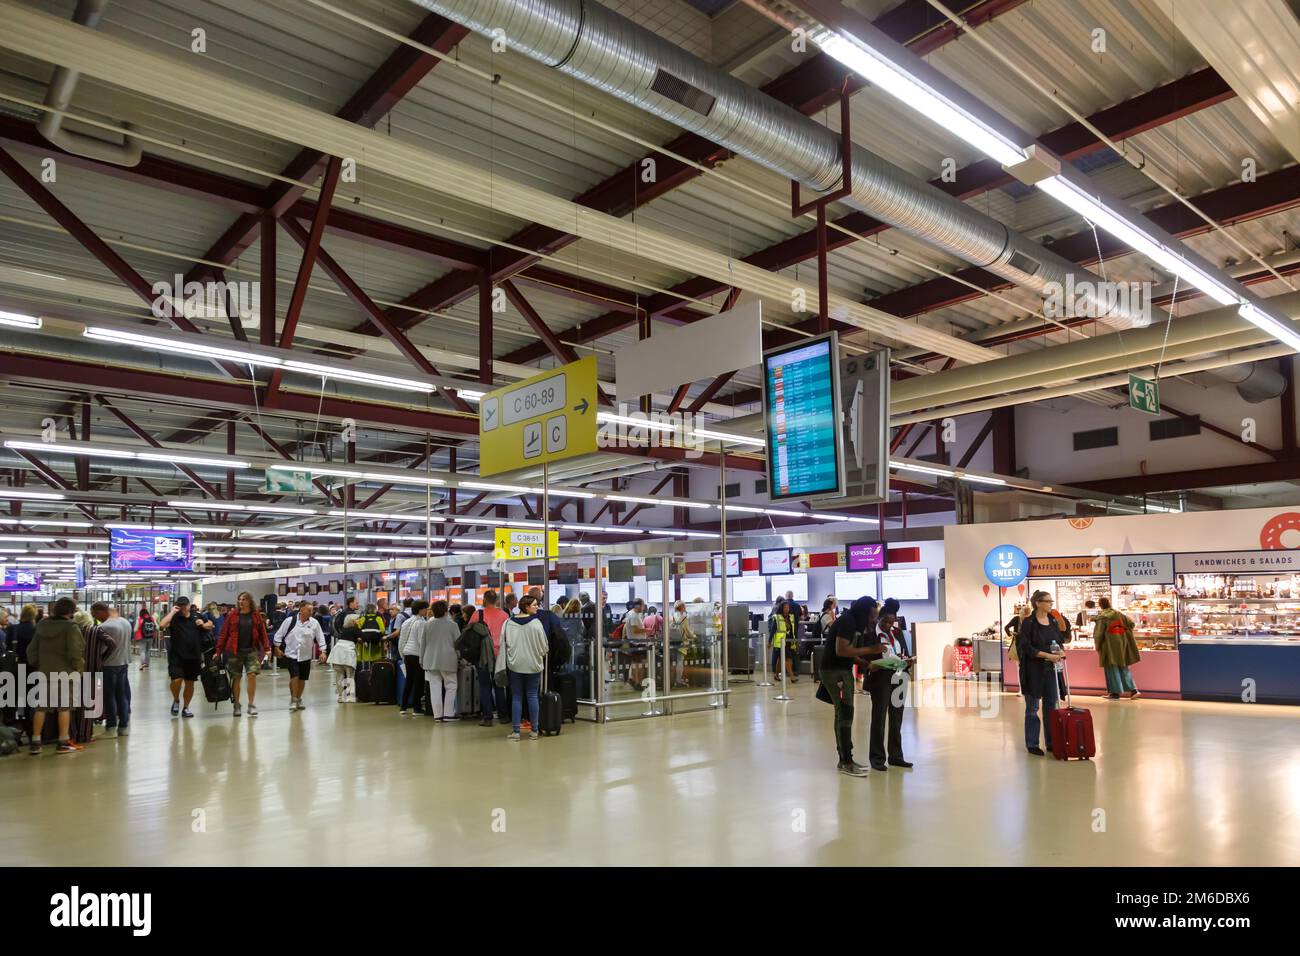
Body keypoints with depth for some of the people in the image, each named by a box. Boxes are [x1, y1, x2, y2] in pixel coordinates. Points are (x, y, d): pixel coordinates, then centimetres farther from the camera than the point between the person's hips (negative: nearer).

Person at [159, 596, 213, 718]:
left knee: (190, 683, 11)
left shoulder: (197, 617, 9)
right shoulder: (174, 618, -3)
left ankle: (186, 708, 26)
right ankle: (176, 700, 13)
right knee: (177, 680, -17)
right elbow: (162, 625, -23)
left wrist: (203, 624, 0)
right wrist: (172, 612, -17)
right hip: (177, 656, -4)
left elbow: (210, 625, 22)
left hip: (193, 657, 4)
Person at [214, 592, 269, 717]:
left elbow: (262, 633, 4)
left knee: (252, 675, -10)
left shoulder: (257, 616, 5)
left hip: (252, 650, 0)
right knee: (236, 678, 5)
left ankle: (251, 705, 0)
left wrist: (267, 648, -4)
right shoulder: (232, 615, 2)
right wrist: (218, 651, -2)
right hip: (235, 651, 0)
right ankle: (236, 705, 18)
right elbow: (223, 634, 2)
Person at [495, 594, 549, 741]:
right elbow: (543, 645, -7)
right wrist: (542, 654, 16)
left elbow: (504, 644, -1)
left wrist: (503, 666, 5)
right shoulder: (536, 623, -12)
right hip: (533, 664, -2)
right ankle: (534, 731, 11)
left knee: (516, 697, 8)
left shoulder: (508, 623, -4)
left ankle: (515, 731, 7)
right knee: (532, 697, 7)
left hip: (515, 665, 2)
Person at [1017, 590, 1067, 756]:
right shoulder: (1028, 622, -10)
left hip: (1050, 668, 6)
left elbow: (1058, 642, 14)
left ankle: (1051, 742, 21)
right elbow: (1027, 647, -14)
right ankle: (1032, 744, 12)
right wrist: (1047, 655, -23)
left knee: (1051, 705, 10)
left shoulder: (1053, 621, 8)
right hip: (1033, 669, -6)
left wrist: (1060, 651, -8)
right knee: (1032, 708, 3)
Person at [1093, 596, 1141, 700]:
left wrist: (1098, 645, 0)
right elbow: (1131, 623, 4)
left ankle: (1115, 692, 4)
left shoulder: (1102, 616, -11)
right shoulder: (1119, 614, 7)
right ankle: (1133, 690, 9)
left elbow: (1098, 632, -12)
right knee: (1123, 667, 15)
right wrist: (1124, 635, 16)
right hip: (1122, 643, 6)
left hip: (1110, 644, -6)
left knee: (1112, 667, 3)